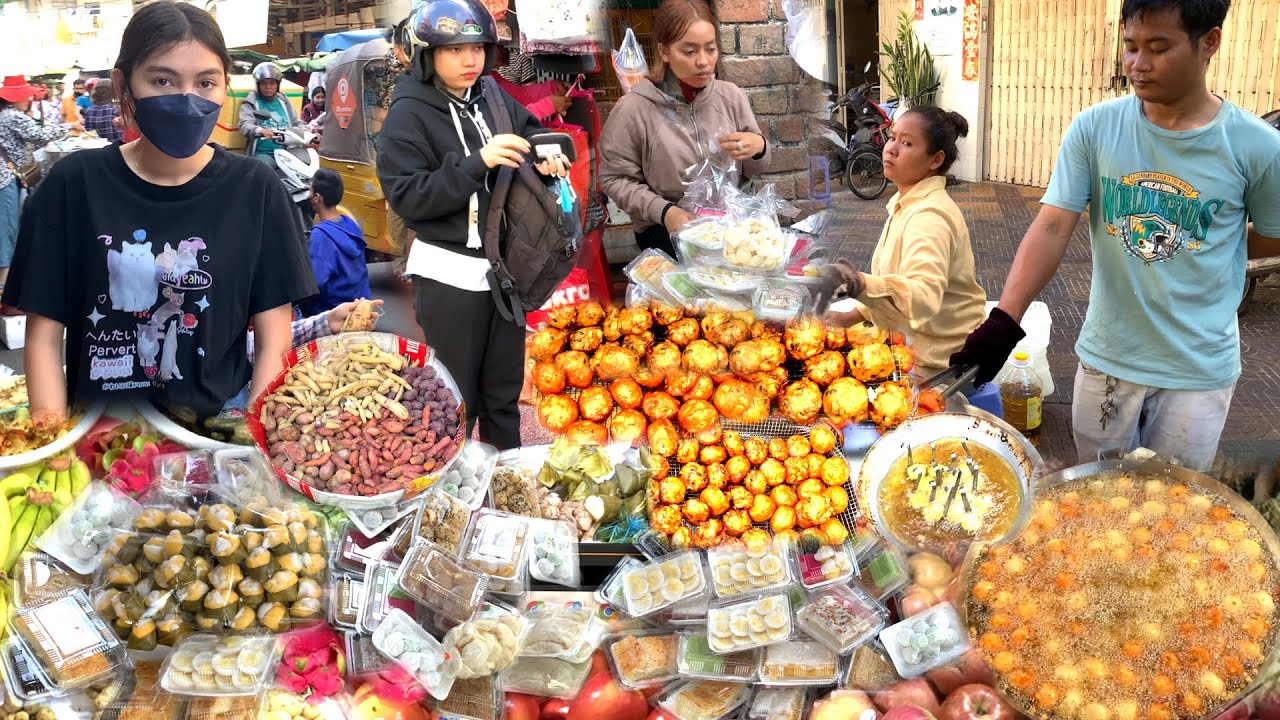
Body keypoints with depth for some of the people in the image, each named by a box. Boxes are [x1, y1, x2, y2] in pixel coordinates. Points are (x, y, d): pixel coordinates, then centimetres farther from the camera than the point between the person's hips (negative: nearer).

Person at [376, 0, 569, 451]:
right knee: (455, 394, 5)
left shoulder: (493, 98, 3)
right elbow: (405, 196, -19)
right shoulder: (408, 114, -12)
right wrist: (476, 163, -27)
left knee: (504, 387, 18)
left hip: (503, 265, 6)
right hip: (449, 273, -6)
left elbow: (531, 131, 19)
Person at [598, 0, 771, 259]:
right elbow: (615, 179, -4)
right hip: (667, 233, -4)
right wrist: (663, 211, -17)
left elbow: (751, 171, 10)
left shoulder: (731, 96, 0)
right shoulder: (634, 109, -10)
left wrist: (759, 148, -12)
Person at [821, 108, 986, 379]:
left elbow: (924, 296, -41)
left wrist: (861, 285, -56)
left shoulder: (930, 216, -23)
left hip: (935, 365, -9)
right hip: (908, 346, 9)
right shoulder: (907, 204, 8)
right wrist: (855, 315, 9)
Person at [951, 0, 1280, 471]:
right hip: (1106, 357, 1)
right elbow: (1052, 228, -16)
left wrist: (1201, 253, -3)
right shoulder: (1094, 129, -9)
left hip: (1199, 370, -1)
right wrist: (1002, 323, -27)